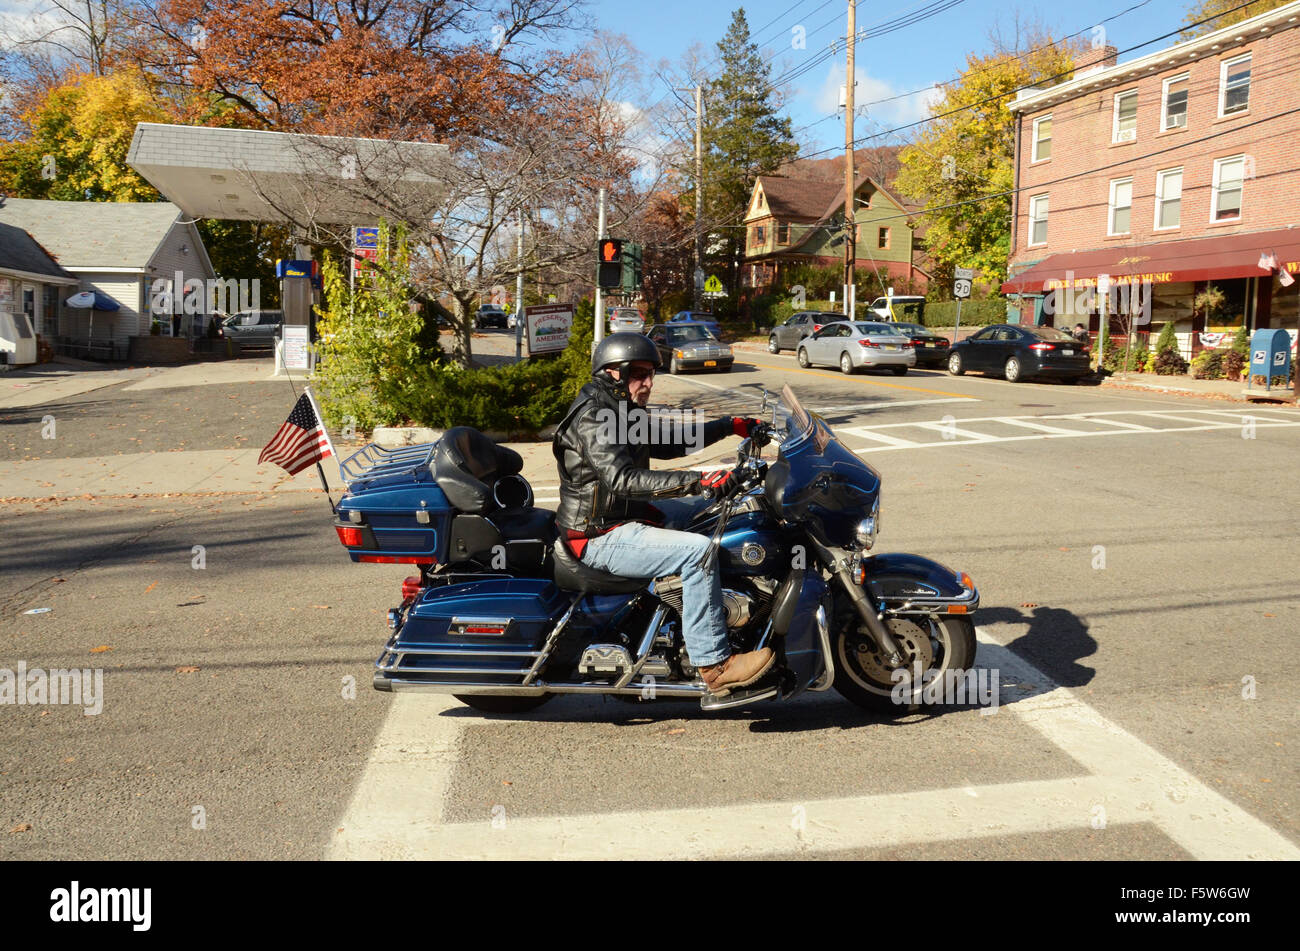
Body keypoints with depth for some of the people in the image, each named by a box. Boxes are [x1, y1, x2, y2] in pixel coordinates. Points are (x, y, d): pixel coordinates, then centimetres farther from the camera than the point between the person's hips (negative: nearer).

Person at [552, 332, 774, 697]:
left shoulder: (625, 411, 14)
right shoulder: (592, 418, -18)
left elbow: (667, 442, 27)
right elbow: (623, 479, -31)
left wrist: (730, 426, 22)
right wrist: (696, 481, -37)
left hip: (629, 517, 11)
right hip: (601, 537, -11)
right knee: (698, 550, -25)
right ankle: (713, 664, -20)